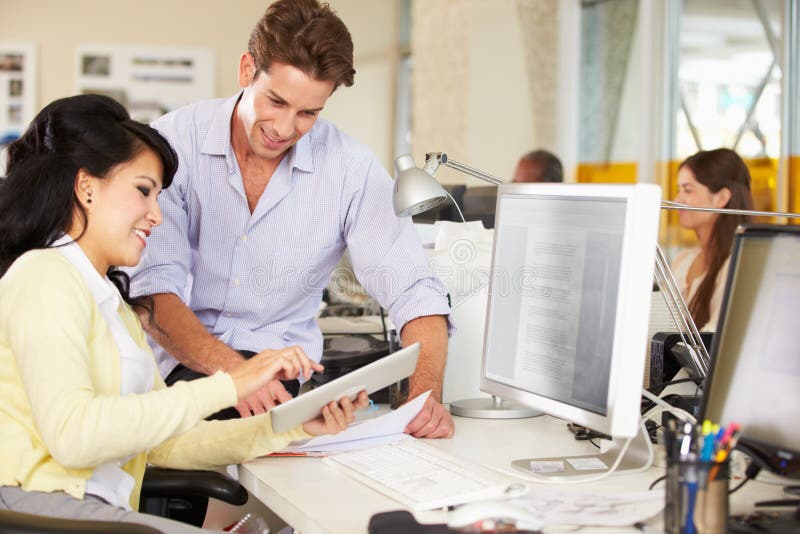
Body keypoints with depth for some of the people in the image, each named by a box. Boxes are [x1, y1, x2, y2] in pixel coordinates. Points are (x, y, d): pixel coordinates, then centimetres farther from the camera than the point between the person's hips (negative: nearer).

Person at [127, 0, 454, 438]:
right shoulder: (173, 143, -8)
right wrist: (231, 370, -33)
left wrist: (426, 396, -25)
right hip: (180, 365, 1)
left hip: (286, 375, 0)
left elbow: (412, 291, -6)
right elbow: (154, 289, -16)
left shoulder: (351, 168, -5)